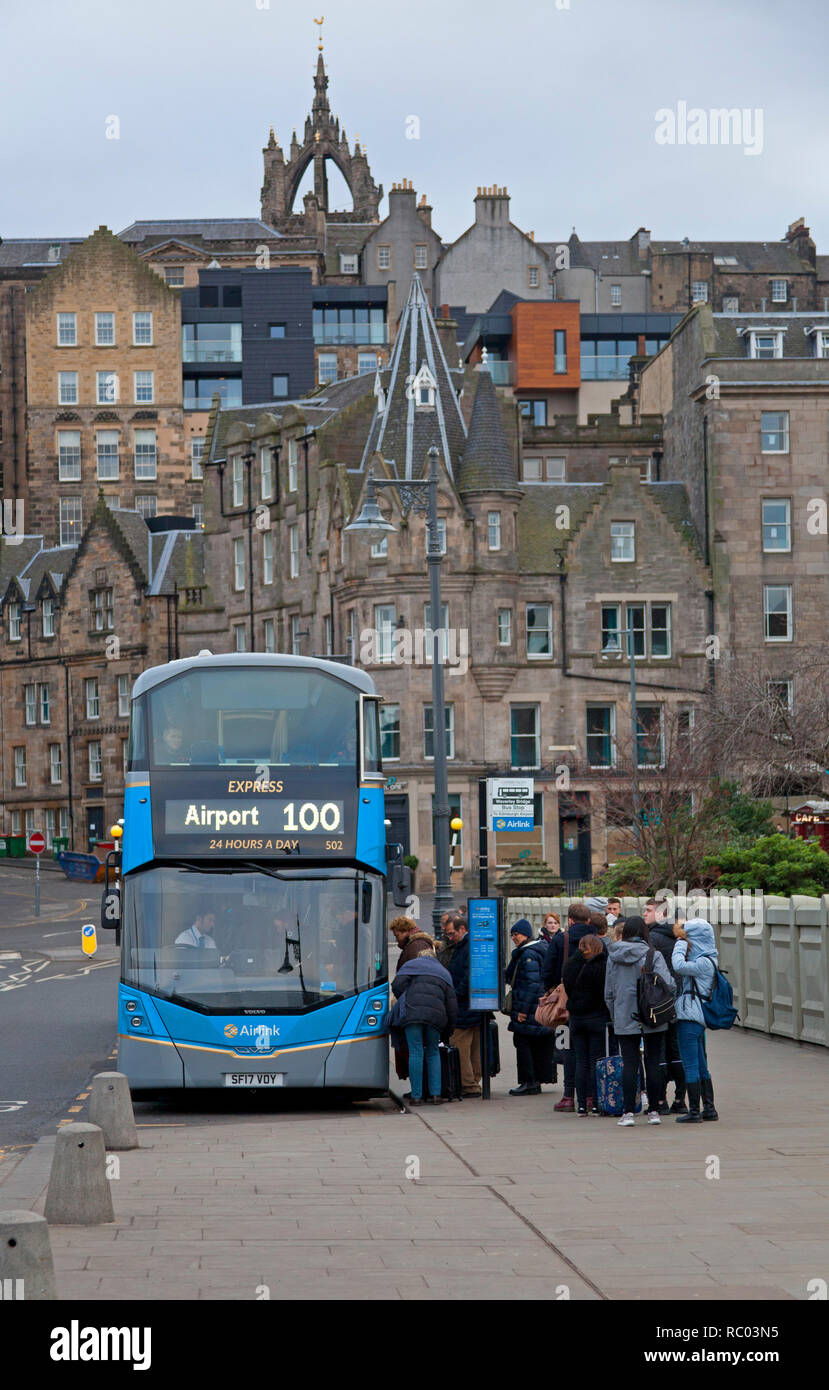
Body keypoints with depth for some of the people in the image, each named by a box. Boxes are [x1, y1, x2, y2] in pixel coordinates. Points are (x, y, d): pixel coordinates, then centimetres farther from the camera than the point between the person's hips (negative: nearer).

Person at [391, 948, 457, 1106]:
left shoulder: (412, 964, 21)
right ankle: (436, 1094, 5)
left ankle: (416, 1096, -4)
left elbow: (397, 985, 2)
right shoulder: (444, 973, 29)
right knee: (433, 1053, 14)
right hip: (435, 1014, 3)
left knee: (416, 1053, -3)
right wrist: (446, 1032, 29)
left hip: (413, 1011, -3)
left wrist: (404, 1001, 21)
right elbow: (452, 1006, 23)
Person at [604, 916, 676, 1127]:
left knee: (629, 1065, 2)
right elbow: (668, 985, -15)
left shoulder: (613, 958, 2)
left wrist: (615, 1017, 17)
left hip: (624, 1020, 2)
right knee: (652, 1064, 6)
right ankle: (653, 1111, 8)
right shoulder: (653, 956, -7)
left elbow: (608, 992, 7)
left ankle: (628, 1112, -3)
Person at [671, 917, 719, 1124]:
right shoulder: (704, 960, 15)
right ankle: (709, 1109, 19)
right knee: (701, 1066, 14)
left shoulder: (704, 962, -14)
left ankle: (694, 1111, -3)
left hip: (690, 1019, -10)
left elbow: (679, 966, -27)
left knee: (691, 1066, -6)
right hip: (698, 1019, 10)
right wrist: (681, 938, 8)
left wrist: (681, 941, -12)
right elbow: (680, 970, 16)